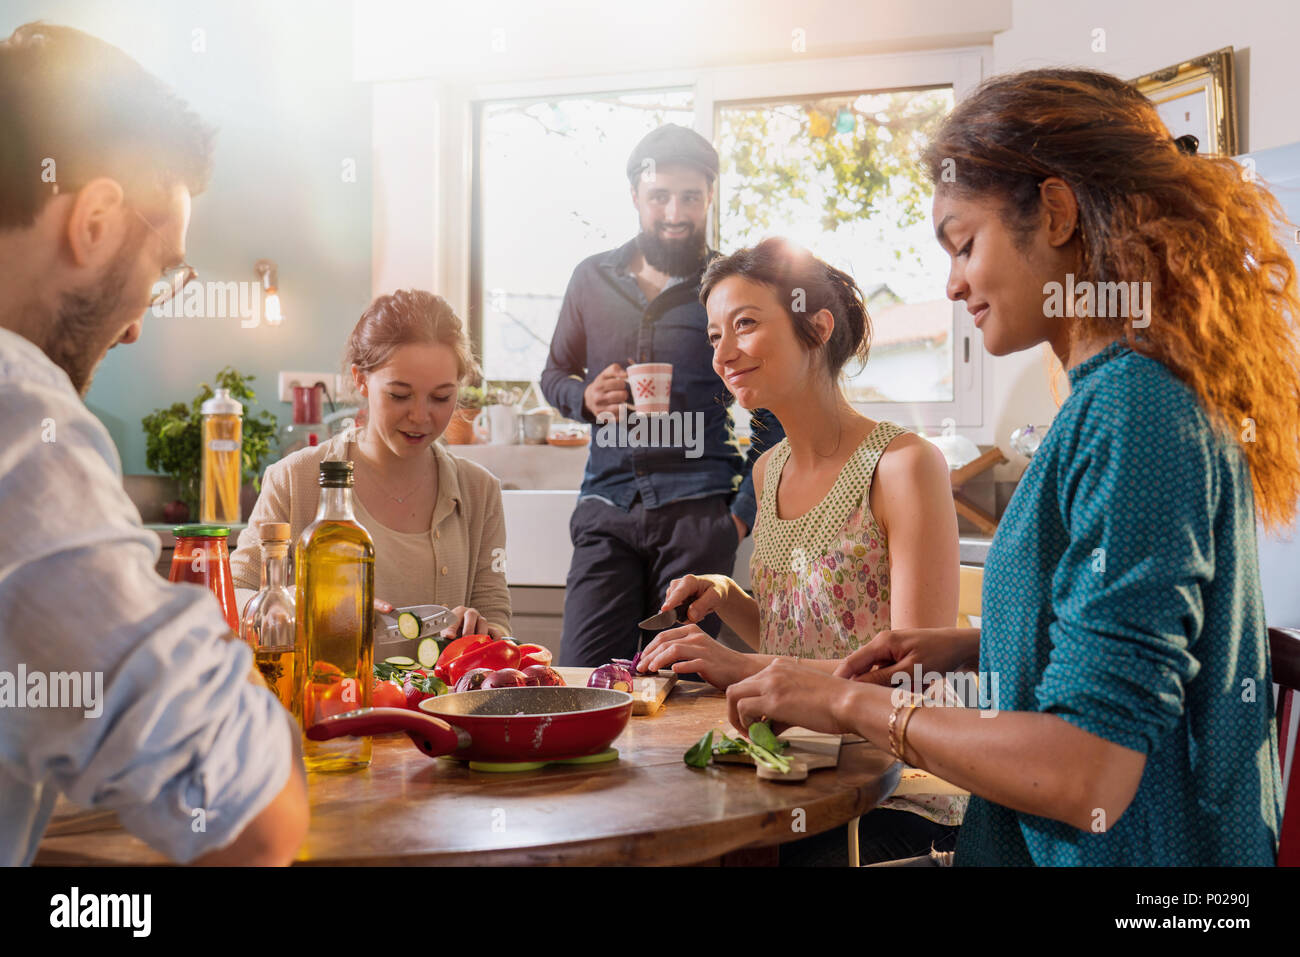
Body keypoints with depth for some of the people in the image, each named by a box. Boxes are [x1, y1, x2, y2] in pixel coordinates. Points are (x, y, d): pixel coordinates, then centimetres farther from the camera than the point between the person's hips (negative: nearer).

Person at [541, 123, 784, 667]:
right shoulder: (593, 278, 14)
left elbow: (771, 417, 7)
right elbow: (554, 374, 24)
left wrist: (742, 513, -3)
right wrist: (586, 398, 0)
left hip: (698, 511, -2)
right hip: (607, 507, 2)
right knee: (581, 680, -6)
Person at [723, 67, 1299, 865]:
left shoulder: (1127, 409, -21)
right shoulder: (1173, 397, 9)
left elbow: (1087, 778, -25)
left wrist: (855, 704, -14)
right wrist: (969, 649, 9)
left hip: (1120, 853, -9)